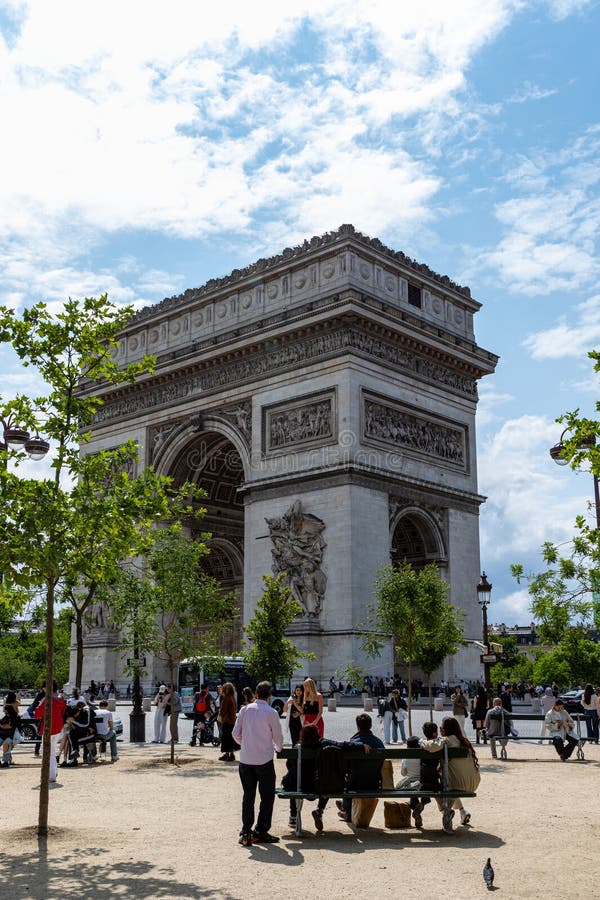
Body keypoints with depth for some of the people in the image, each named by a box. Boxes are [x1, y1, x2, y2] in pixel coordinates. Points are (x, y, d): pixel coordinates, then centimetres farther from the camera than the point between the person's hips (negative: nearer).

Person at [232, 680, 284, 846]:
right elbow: (278, 737, 1)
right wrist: (278, 748, 23)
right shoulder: (271, 713, -8)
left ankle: (246, 833, 9)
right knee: (267, 797, 8)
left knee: (248, 795, 11)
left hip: (245, 759, 3)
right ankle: (260, 831, 8)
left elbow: (236, 734, 4)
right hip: (264, 760, -3)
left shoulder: (245, 710, 0)